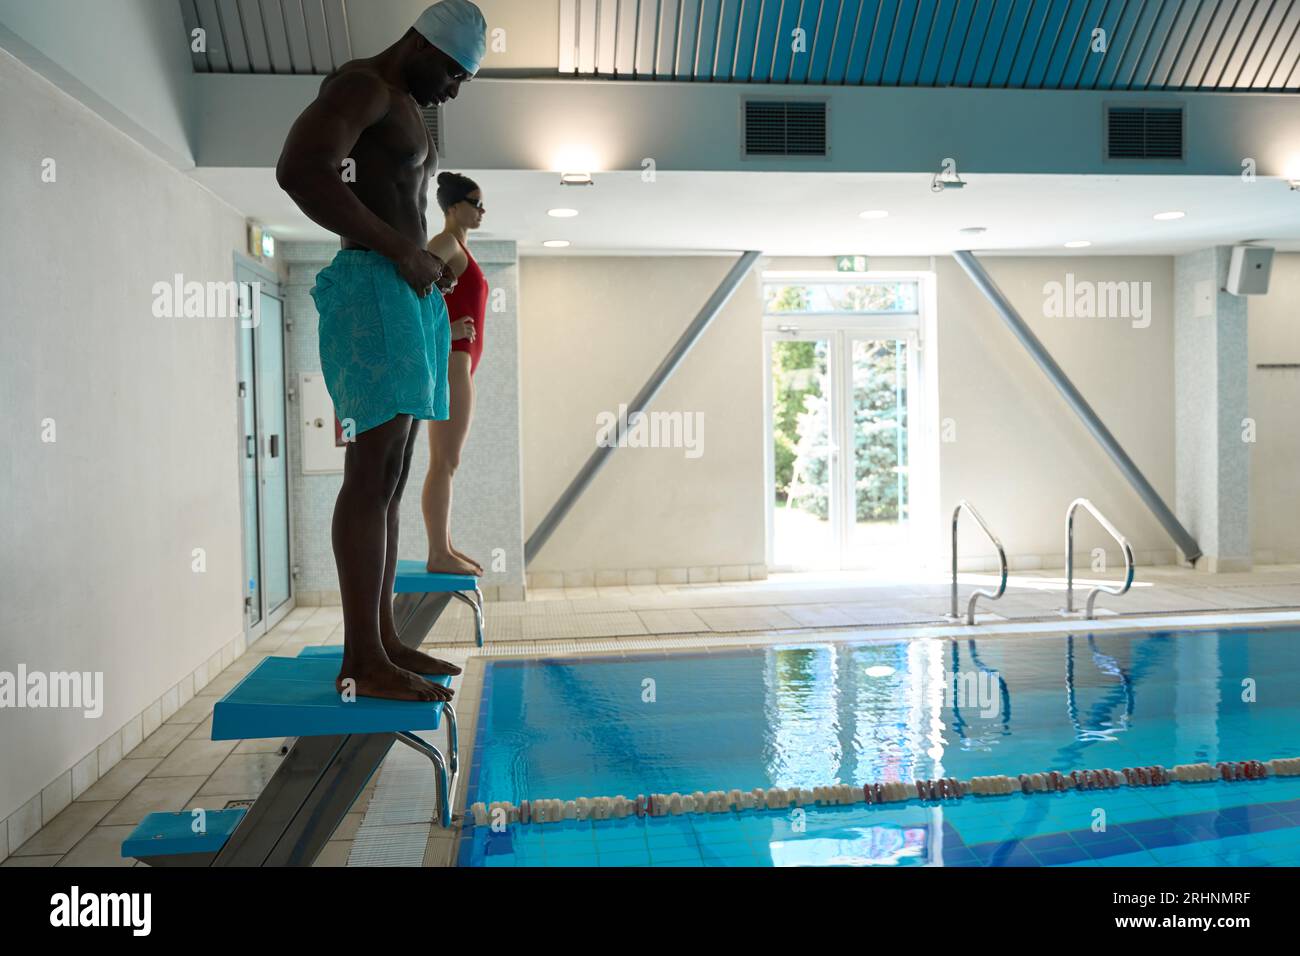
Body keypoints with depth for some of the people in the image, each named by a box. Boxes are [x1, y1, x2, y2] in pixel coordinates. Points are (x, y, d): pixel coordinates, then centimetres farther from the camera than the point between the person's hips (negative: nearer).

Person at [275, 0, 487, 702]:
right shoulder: (361, 85, -5)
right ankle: (361, 662, -12)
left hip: (409, 297, 10)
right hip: (371, 291, -10)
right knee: (372, 475, -14)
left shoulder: (405, 112, 26)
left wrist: (423, 263, 12)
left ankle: (382, 640, 11)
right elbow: (300, 171, -22)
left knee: (391, 476, 7)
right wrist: (401, 250, -16)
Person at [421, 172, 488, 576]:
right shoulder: (446, 243, -7)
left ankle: (444, 548, 14)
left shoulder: (458, 250, 23)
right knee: (445, 462, -10)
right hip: (450, 360, -10)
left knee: (447, 462, 9)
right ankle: (439, 555, -9)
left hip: (457, 363, 10)